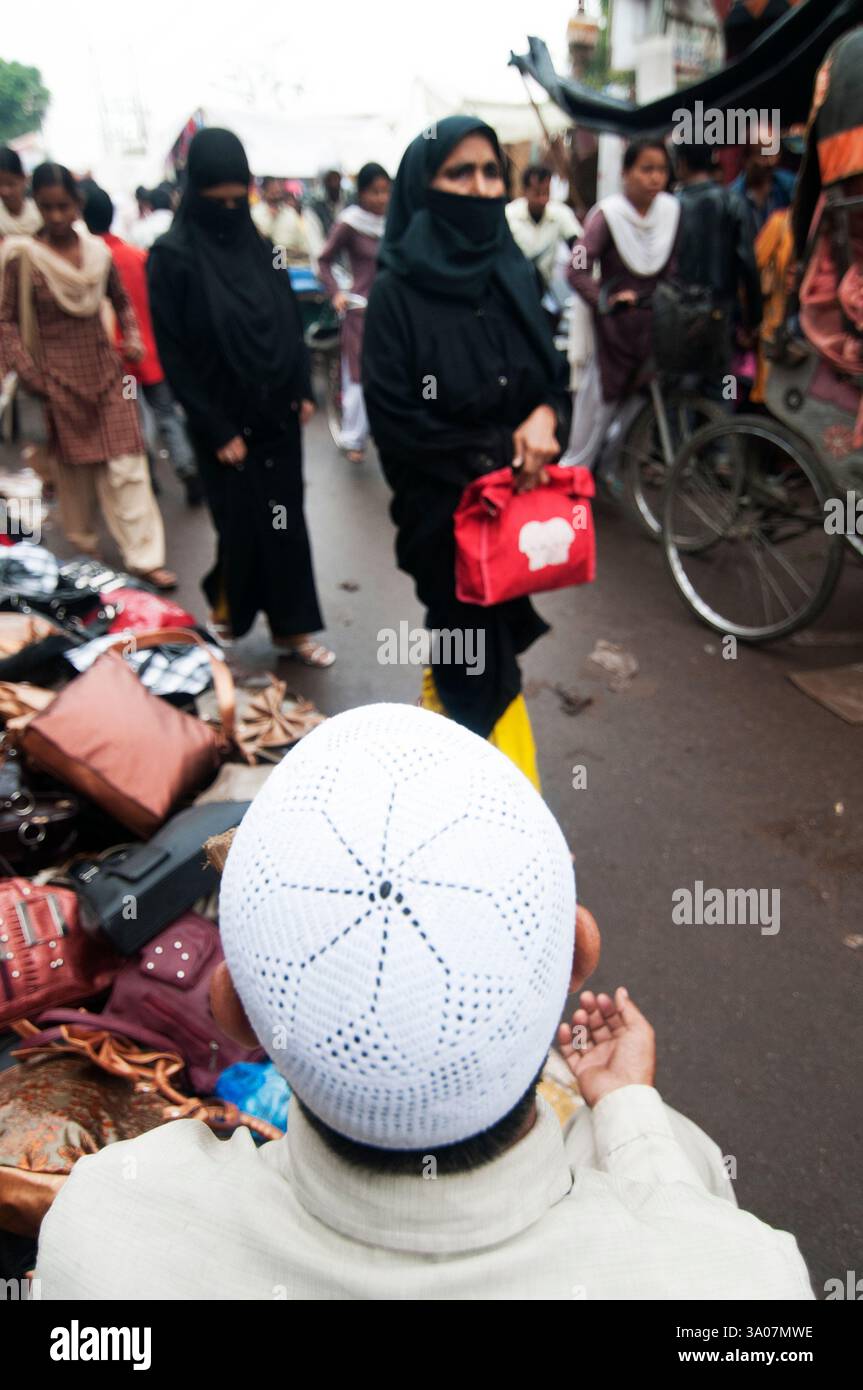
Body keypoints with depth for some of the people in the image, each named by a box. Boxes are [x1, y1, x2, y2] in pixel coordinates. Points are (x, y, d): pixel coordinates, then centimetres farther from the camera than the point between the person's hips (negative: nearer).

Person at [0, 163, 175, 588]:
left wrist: (132, 340, 2)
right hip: (59, 376, -2)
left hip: (105, 370, 2)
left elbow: (122, 302, 18)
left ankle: (144, 556, 3)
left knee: (126, 464, -1)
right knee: (73, 466, 8)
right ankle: (82, 550, 25)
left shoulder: (98, 251, 3)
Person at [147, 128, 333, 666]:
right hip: (227, 420, -5)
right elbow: (174, 353, -11)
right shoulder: (173, 256, -8)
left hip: (277, 410, 5)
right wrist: (216, 429, -13)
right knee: (245, 525, 0)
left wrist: (302, 390, 4)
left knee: (285, 519, 6)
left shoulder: (256, 245, 8)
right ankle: (228, 604, 26)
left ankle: (292, 627, 16)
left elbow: (289, 322, 15)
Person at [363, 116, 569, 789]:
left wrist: (545, 417, -13)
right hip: (443, 507, -5)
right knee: (488, 673, 0)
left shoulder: (515, 274, 5)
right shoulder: (397, 292, -10)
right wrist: (500, 449, -13)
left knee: (461, 646, 19)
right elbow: (395, 422, -14)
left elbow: (556, 375, 10)